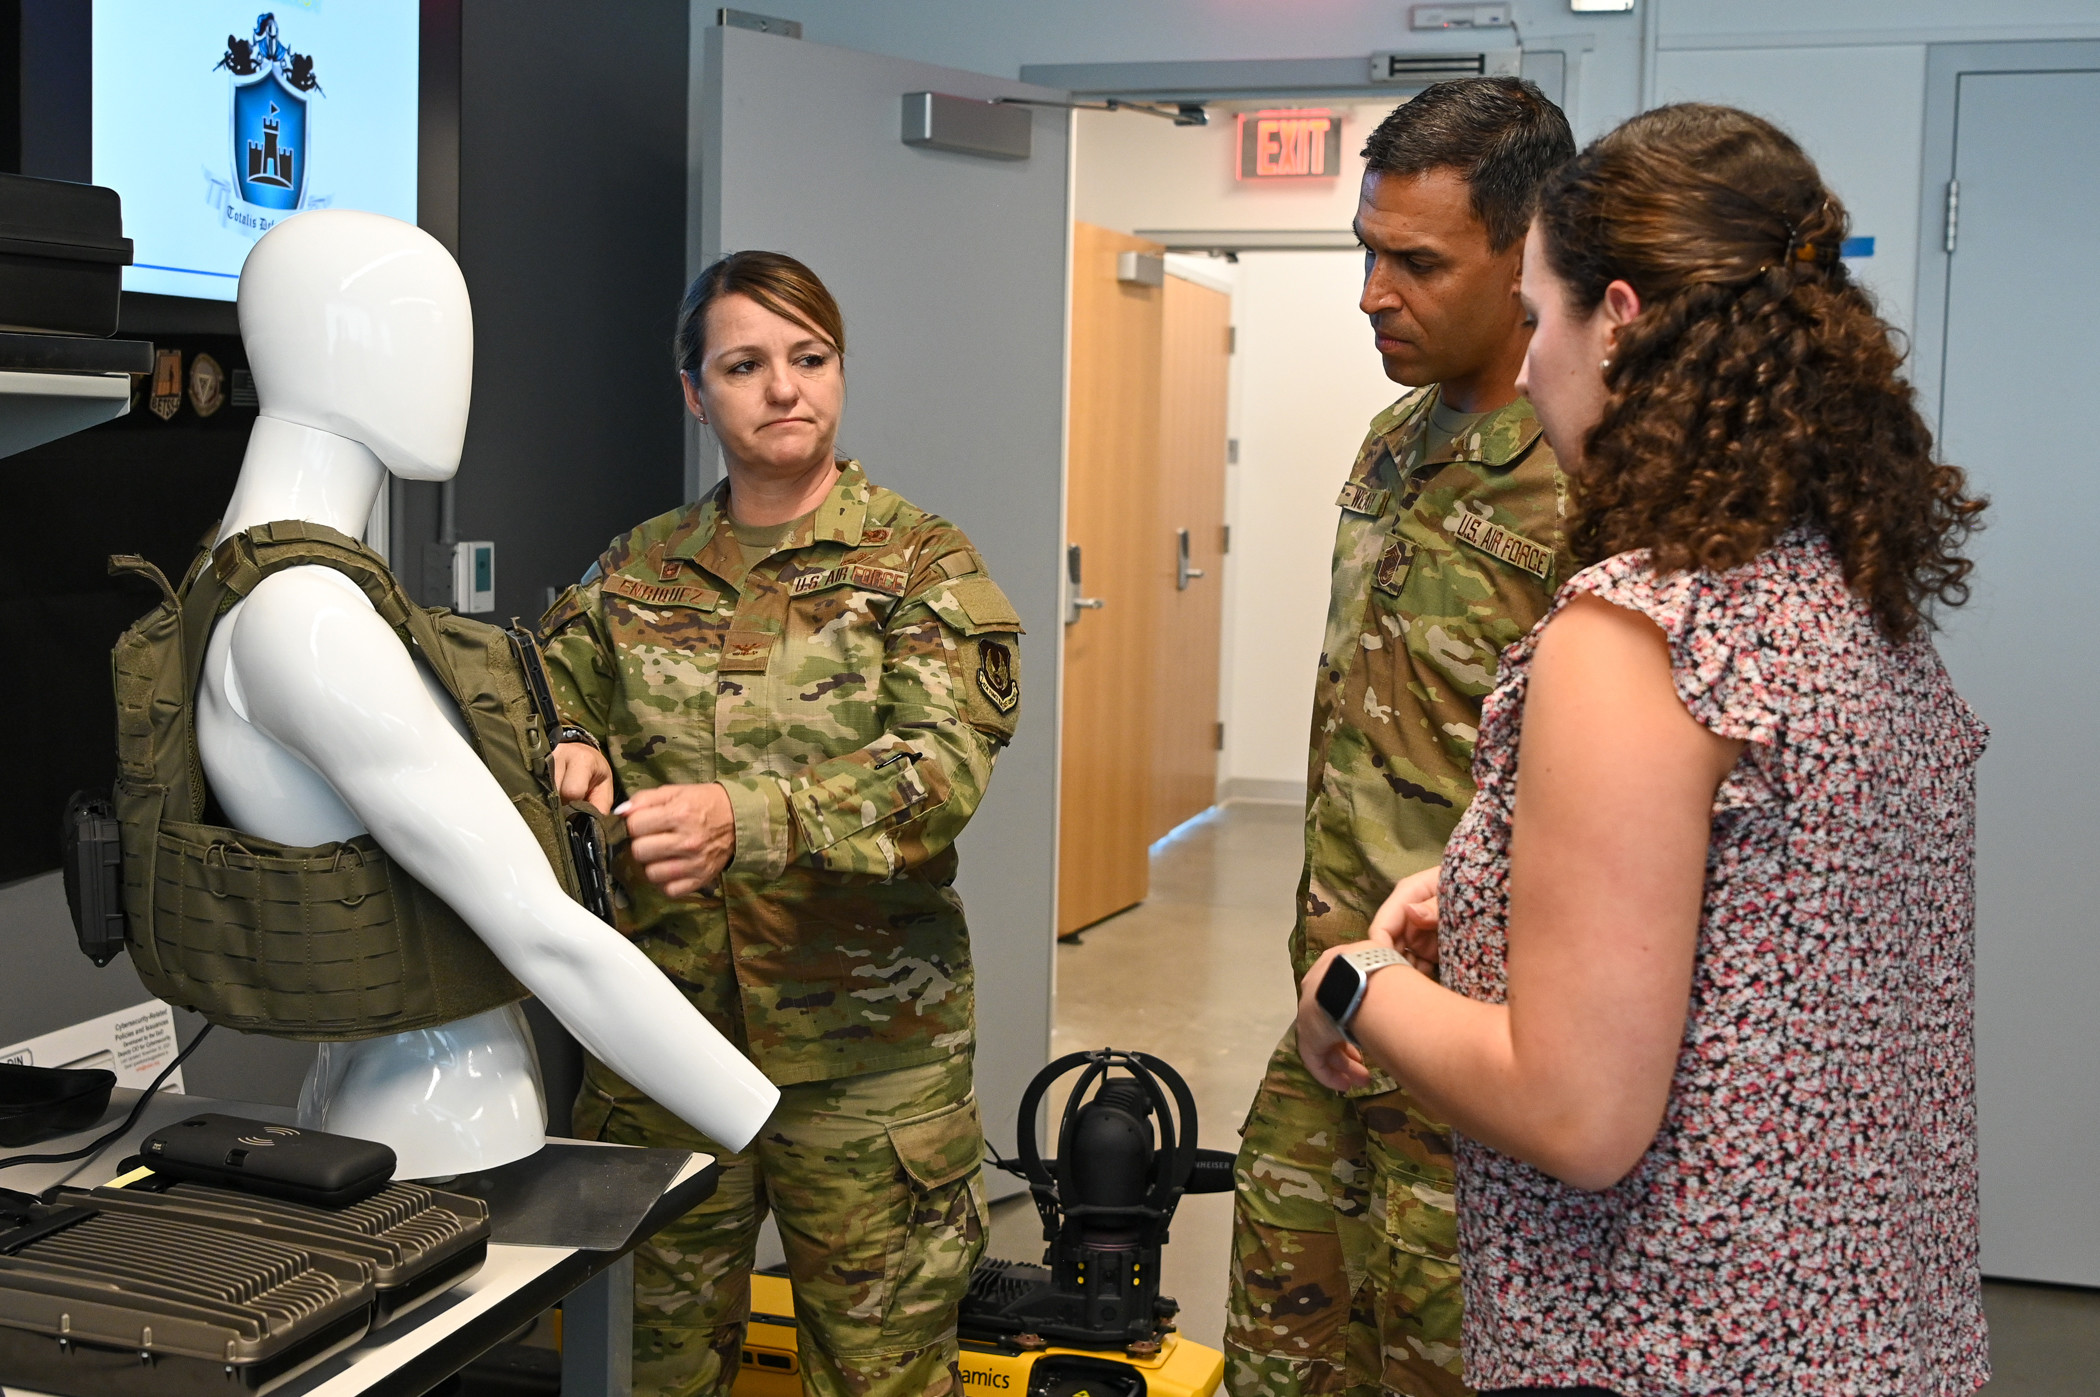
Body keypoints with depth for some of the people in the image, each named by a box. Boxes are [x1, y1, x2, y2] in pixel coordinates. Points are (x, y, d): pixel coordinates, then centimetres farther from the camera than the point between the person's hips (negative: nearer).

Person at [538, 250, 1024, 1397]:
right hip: (658, 1027, 3)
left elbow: (945, 764, -17)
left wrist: (747, 819, -33)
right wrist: (569, 755, -10)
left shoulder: (918, 561, -3)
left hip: (862, 1043, -3)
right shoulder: (634, 572, 10)